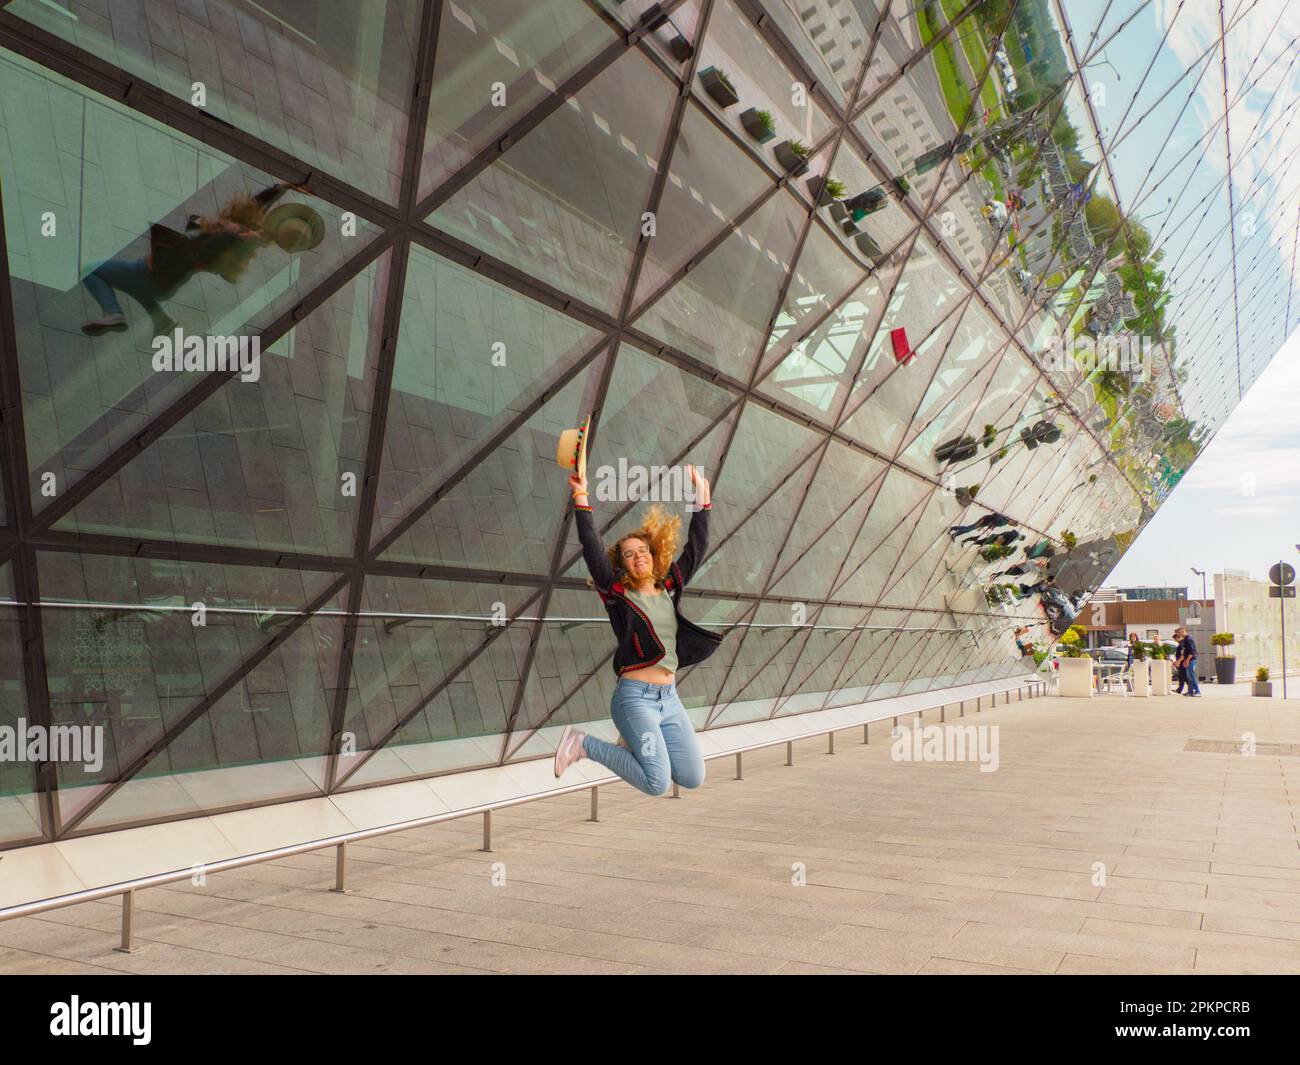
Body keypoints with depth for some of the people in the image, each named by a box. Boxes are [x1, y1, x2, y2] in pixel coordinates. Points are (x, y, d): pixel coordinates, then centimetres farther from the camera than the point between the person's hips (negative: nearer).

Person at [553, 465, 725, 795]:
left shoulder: (669, 589, 11)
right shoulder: (618, 594, -2)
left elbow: (696, 547, 12)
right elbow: (592, 551, -13)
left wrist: (702, 494, 10)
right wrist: (581, 498, -16)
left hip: (669, 697, 6)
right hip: (635, 696, -6)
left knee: (693, 778, 3)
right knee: (657, 783, -15)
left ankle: (635, 744, 24)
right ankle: (582, 744, 2)